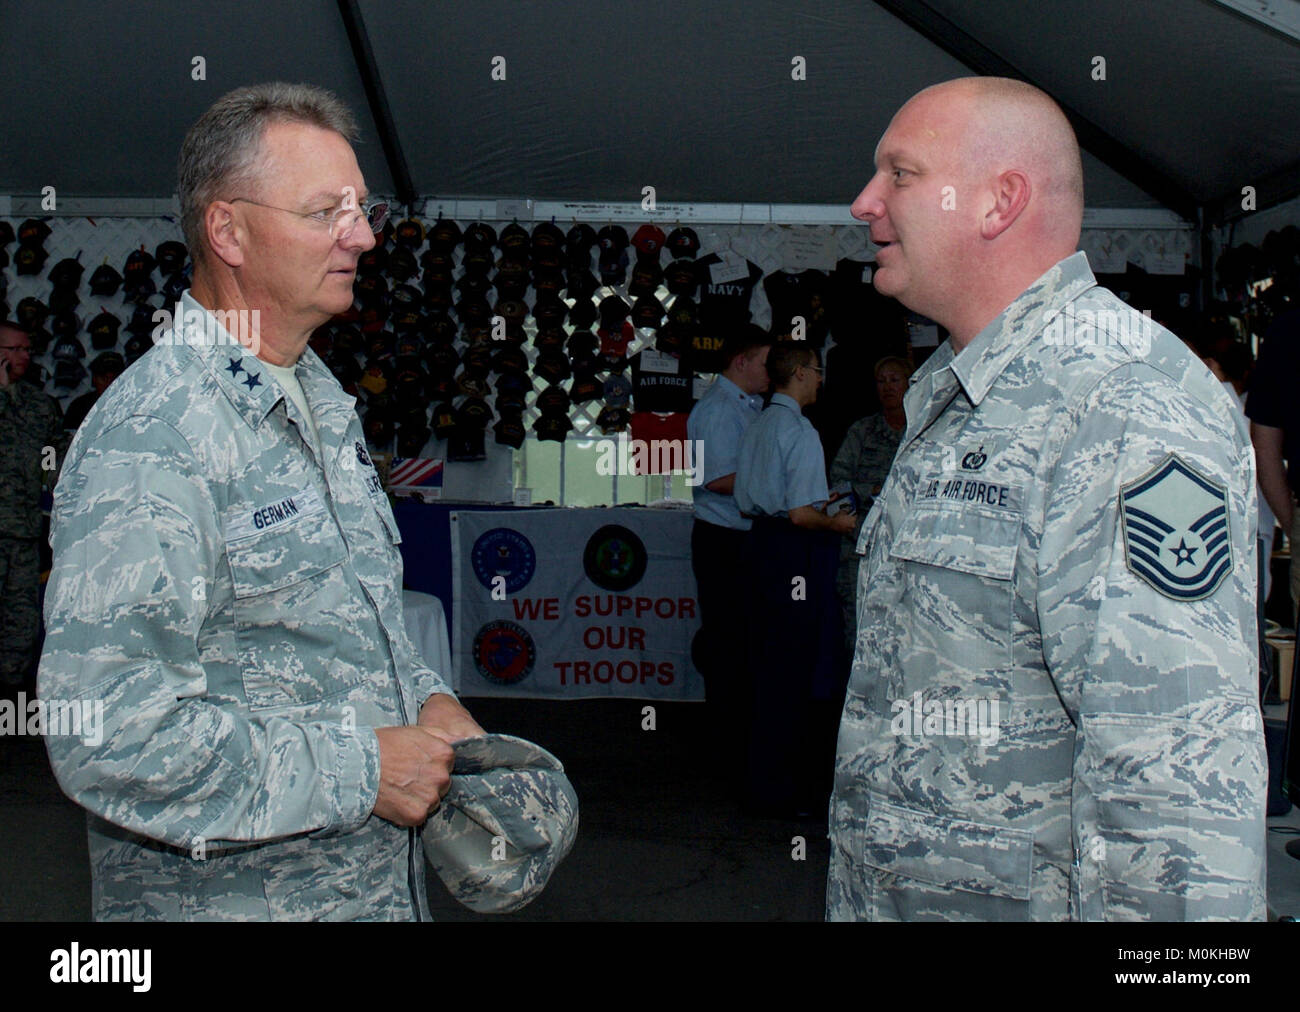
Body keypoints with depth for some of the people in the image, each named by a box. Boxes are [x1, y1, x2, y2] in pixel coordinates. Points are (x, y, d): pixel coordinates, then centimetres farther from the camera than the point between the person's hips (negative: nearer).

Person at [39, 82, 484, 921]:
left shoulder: (325, 399, 9)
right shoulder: (151, 438, -22)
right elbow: (106, 734, -28)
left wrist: (425, 698, 1)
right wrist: (359, 770, -23)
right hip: (227, 896, -8)